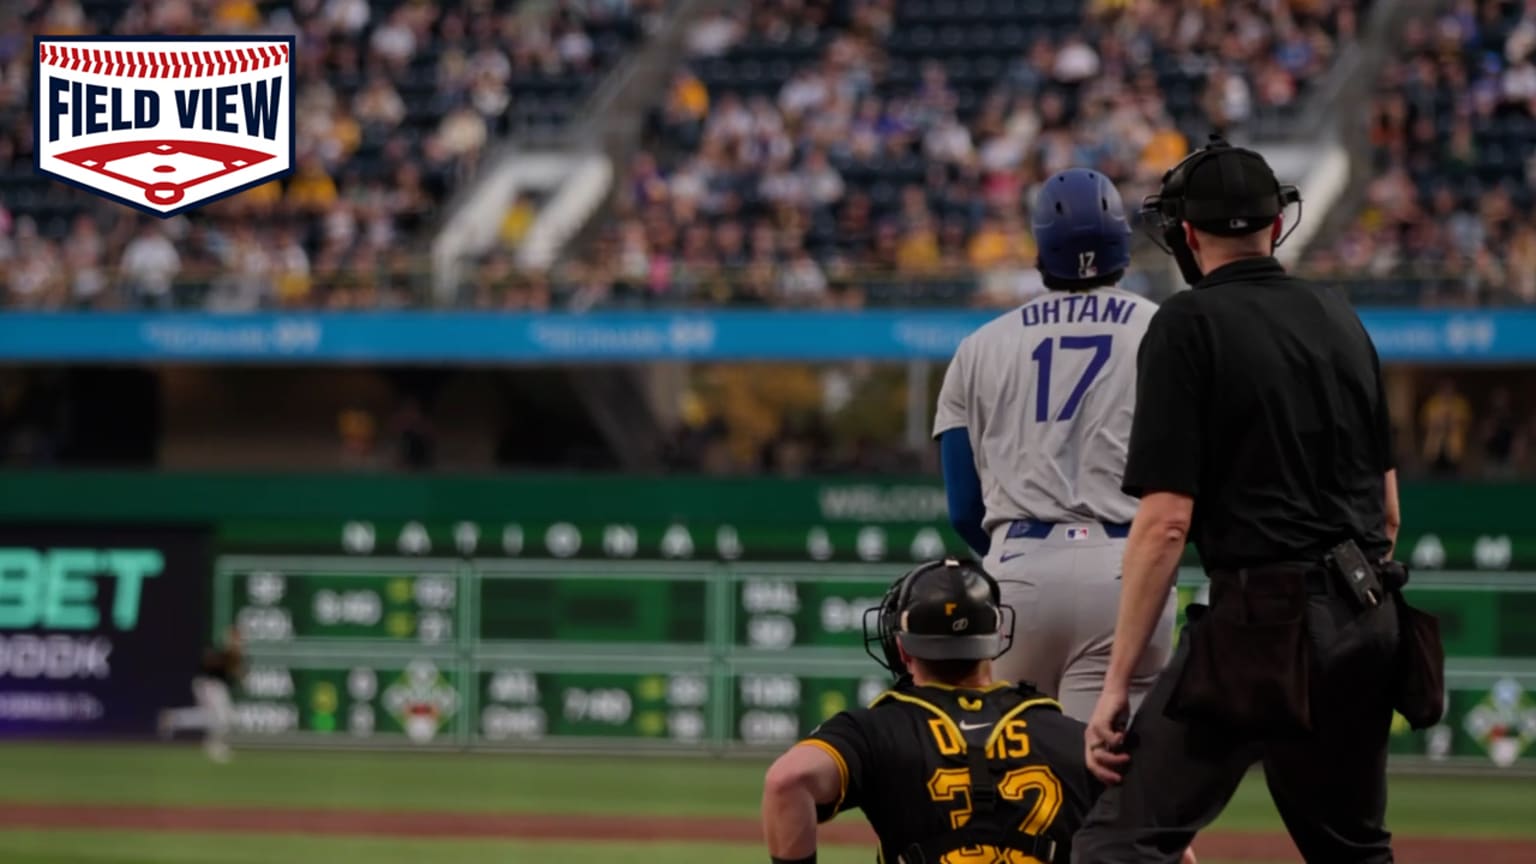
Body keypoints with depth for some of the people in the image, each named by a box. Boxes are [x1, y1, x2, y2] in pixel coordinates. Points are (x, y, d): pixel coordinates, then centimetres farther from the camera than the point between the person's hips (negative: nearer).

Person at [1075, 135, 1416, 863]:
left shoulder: (1188, 325, -7)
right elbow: (1388, 511, 17)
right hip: (1368, 623, 7)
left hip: (1262, 622, -7)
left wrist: (1117, 683, -12)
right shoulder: (1341, 319, 14)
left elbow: (1165, 520, -13)